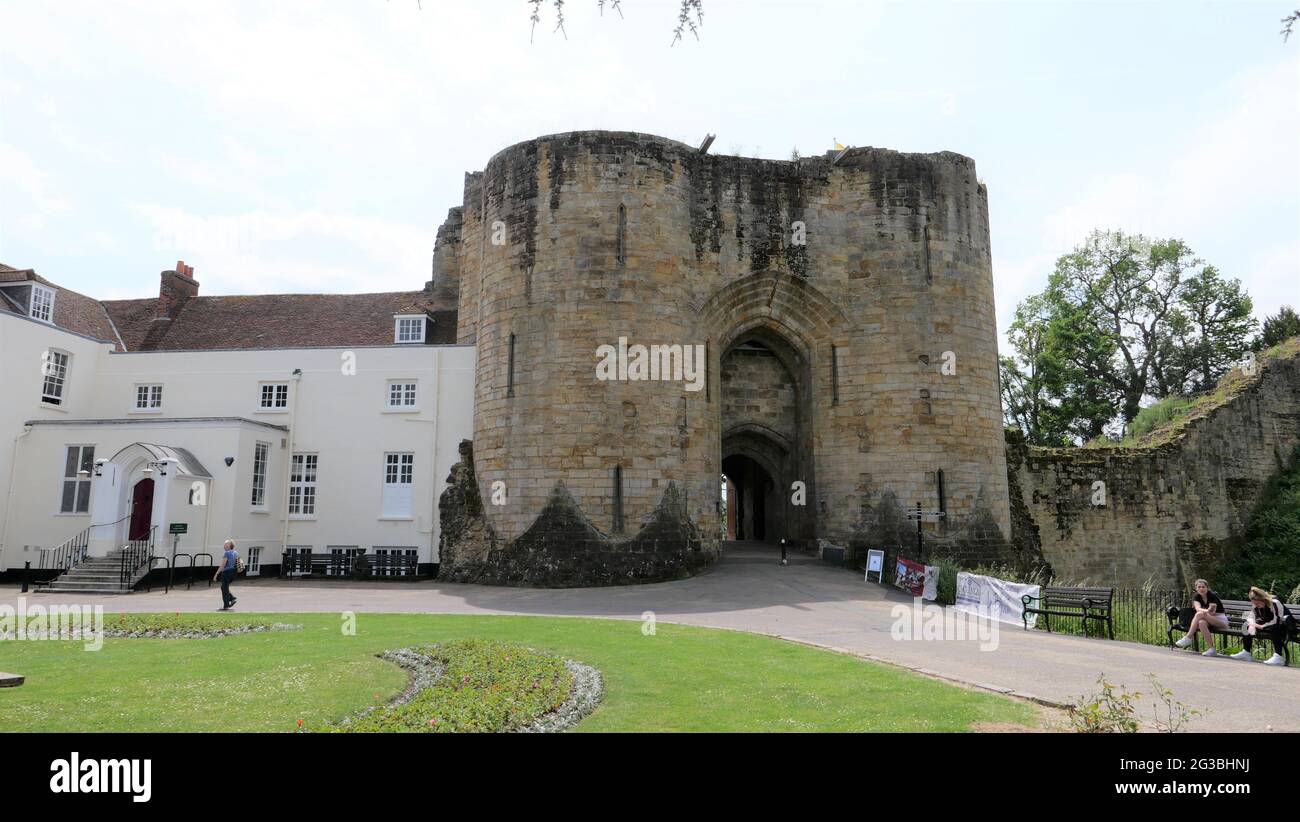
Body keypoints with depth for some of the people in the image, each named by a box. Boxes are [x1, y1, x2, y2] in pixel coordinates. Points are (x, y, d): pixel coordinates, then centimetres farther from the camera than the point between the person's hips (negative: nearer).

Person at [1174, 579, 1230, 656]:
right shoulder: (1196, 596, 1)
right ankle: (1212, 650, -31)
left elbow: (1212, 613, -19)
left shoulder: (1212, 596, -12)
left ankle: (1188, 638, -35)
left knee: (1200, 614, -33)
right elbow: (1198, 608, -20)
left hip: (1221, 620, -4)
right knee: (1201, 623, -35)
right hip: (1209, 620, 4)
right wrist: (1206, 611, -39)